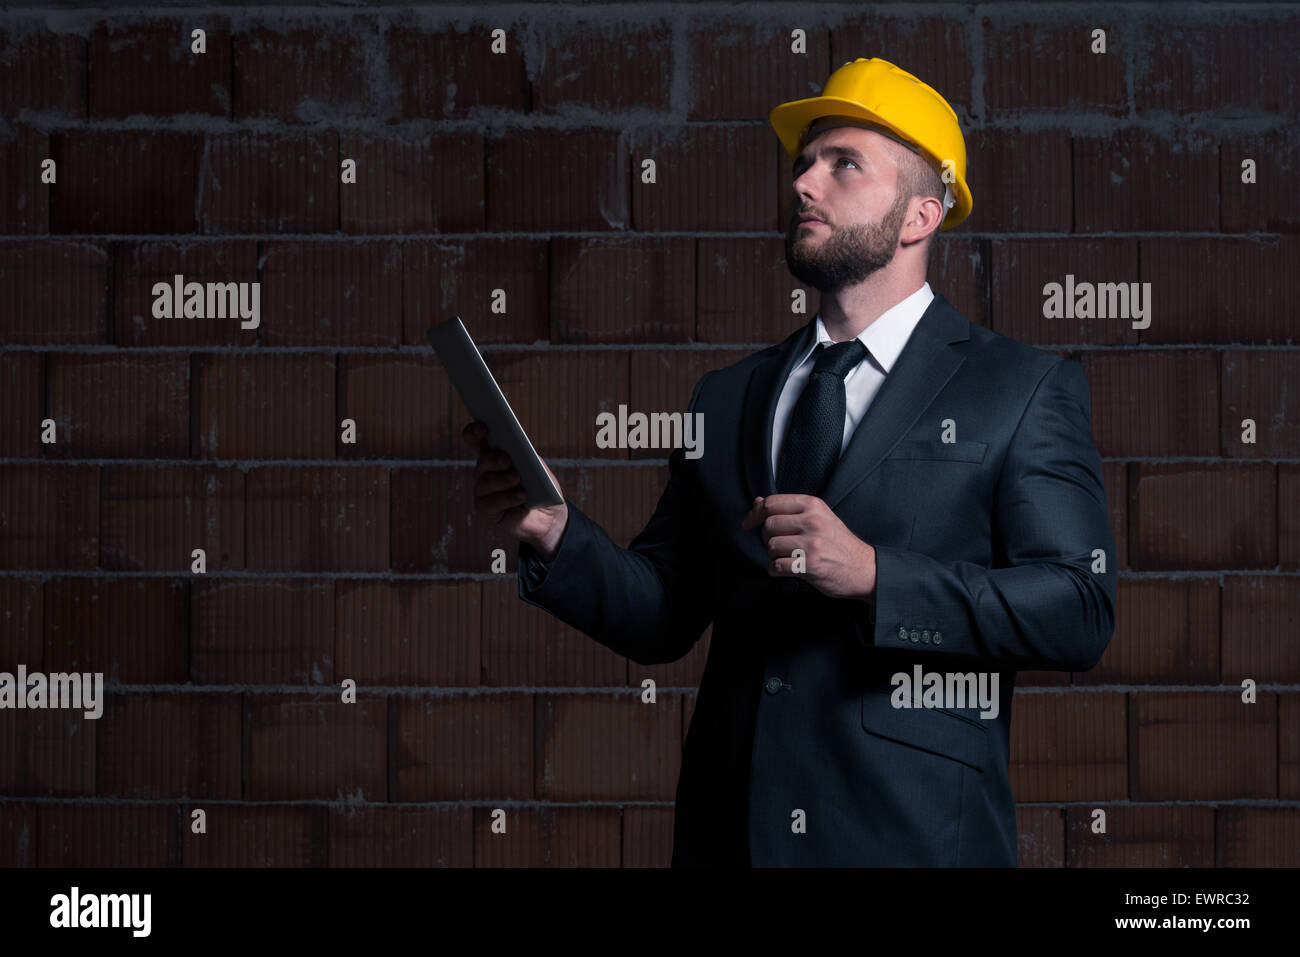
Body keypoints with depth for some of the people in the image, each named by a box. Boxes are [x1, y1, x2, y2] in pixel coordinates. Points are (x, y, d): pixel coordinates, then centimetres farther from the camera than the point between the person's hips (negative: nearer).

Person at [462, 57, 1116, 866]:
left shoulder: (1026, 390, 0)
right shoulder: (728, 398, 14)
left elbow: (1080, 612, -10)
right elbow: (663, 617, 12)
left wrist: (872, 574, -19)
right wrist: (556, 533, -6)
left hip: (910, 831, -4)